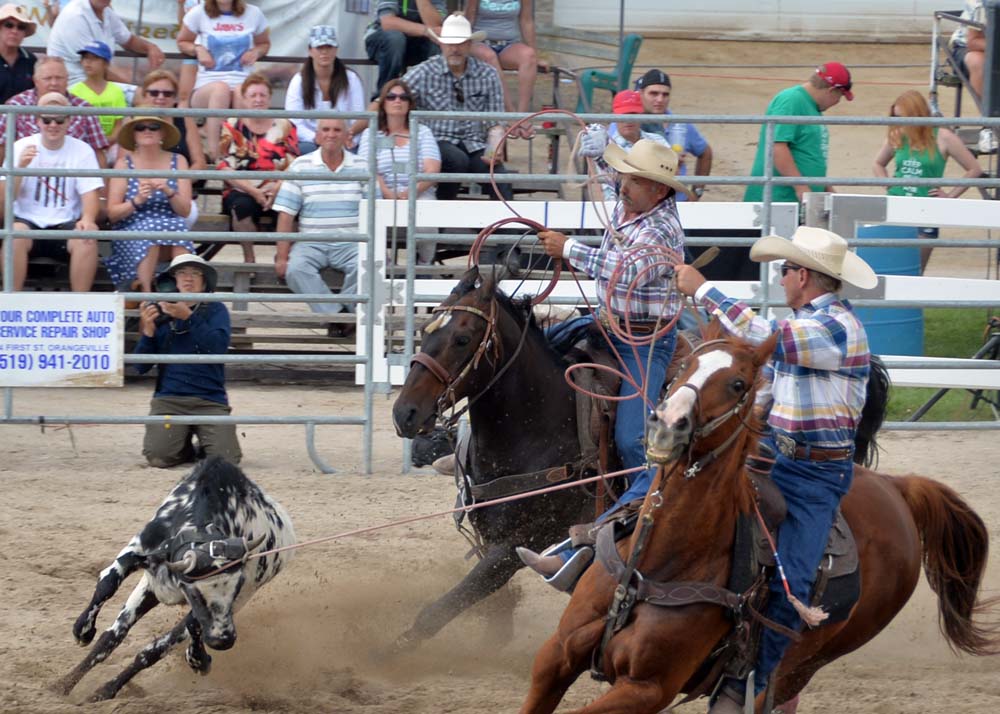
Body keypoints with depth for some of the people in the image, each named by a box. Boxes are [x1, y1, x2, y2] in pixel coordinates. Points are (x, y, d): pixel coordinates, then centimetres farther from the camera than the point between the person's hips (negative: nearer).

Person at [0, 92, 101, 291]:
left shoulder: (82, 151, 5)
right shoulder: (21, 147, 5)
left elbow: (89, 193, -2)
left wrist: (88, 219, -25)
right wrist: (20, 167, -19)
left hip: (65, 224, 0)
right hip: (28, 222, 0)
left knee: (87, 237, -31)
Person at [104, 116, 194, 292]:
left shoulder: (178, 162, 10)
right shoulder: (124, 164, 6)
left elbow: (185, 210, 5)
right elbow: (112, 213, 1)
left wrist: (168, 191, -14)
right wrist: (137, 201, -16)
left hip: (172, 227, 1)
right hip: (130, 232, -1)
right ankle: (146, 294, -34)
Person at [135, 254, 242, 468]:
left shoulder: (215, 310, 7)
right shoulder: (160, 314, 11)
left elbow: (219, 346, -13)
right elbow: (142, 367, 9)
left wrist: (188, 317, -20)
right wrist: (148, 331, -8)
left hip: (210, 400, -1)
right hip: (169, 399, 1)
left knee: (226, 459, -20)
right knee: (158, 457, -23)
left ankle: (203, 447, 16)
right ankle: (186, 448, 13)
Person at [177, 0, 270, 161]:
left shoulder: (253, 14, 10)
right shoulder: (199, 13, 7)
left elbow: (264, 43, 26)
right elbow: (182, 42, 20)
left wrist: (256, 52, 2)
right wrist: (198, 49, -2)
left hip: (242, 83, 1)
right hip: (206, 86, -1)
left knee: (242, 94, -39)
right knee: (221, 89, -40)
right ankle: (213, 152, -45)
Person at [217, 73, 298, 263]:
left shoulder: (285, 127, 14)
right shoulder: (232, 127, 10)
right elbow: (225, 168, -2)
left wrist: (278, 187, -16)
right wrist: (253, 191, -14)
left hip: (278, 192, 1)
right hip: (242, 192, -1)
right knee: (243, 205, -36)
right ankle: (248, 259, -24)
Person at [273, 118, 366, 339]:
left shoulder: (361, 168, 8)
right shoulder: (300, 167, 6)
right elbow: (286, 215, 2)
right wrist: (282, 256, -6)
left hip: (351, 243, 0)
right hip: (310, 243, 0)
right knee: (296, 269, -31)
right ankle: (336, 314, -30)